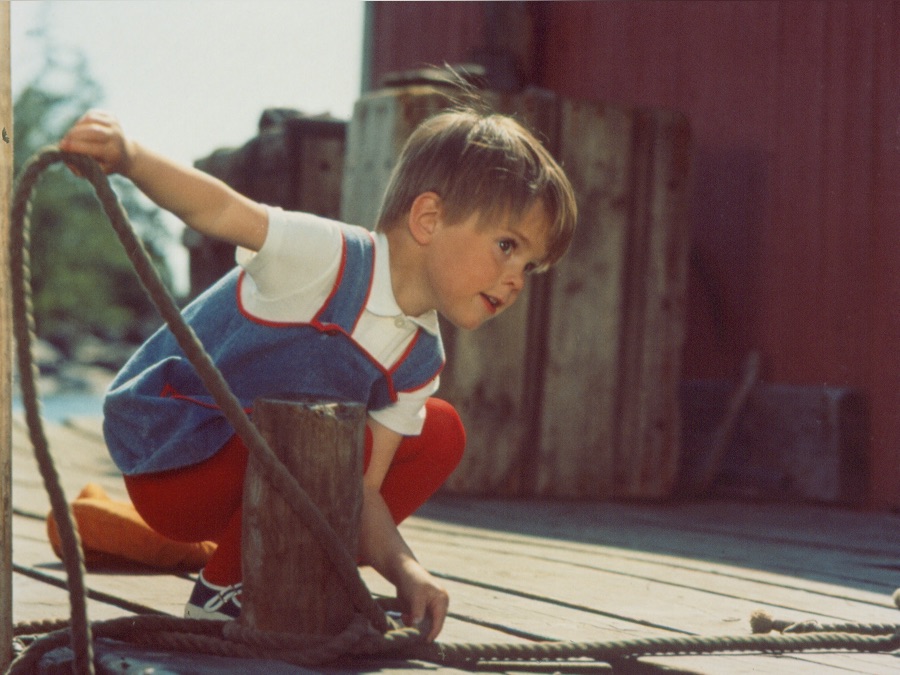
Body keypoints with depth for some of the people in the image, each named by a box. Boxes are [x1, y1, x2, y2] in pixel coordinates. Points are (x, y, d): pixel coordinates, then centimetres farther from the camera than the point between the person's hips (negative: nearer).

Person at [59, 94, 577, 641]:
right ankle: (222, 594, -11)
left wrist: (404, 570, -24)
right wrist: (129, 156, -58)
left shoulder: (418, 361, -1)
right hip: (167, 465, -8)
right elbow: (218, 210, -38)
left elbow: (361, 488, -5)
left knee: (441, 432, 4)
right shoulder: (331, 257, -23)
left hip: (256, 469, 8)